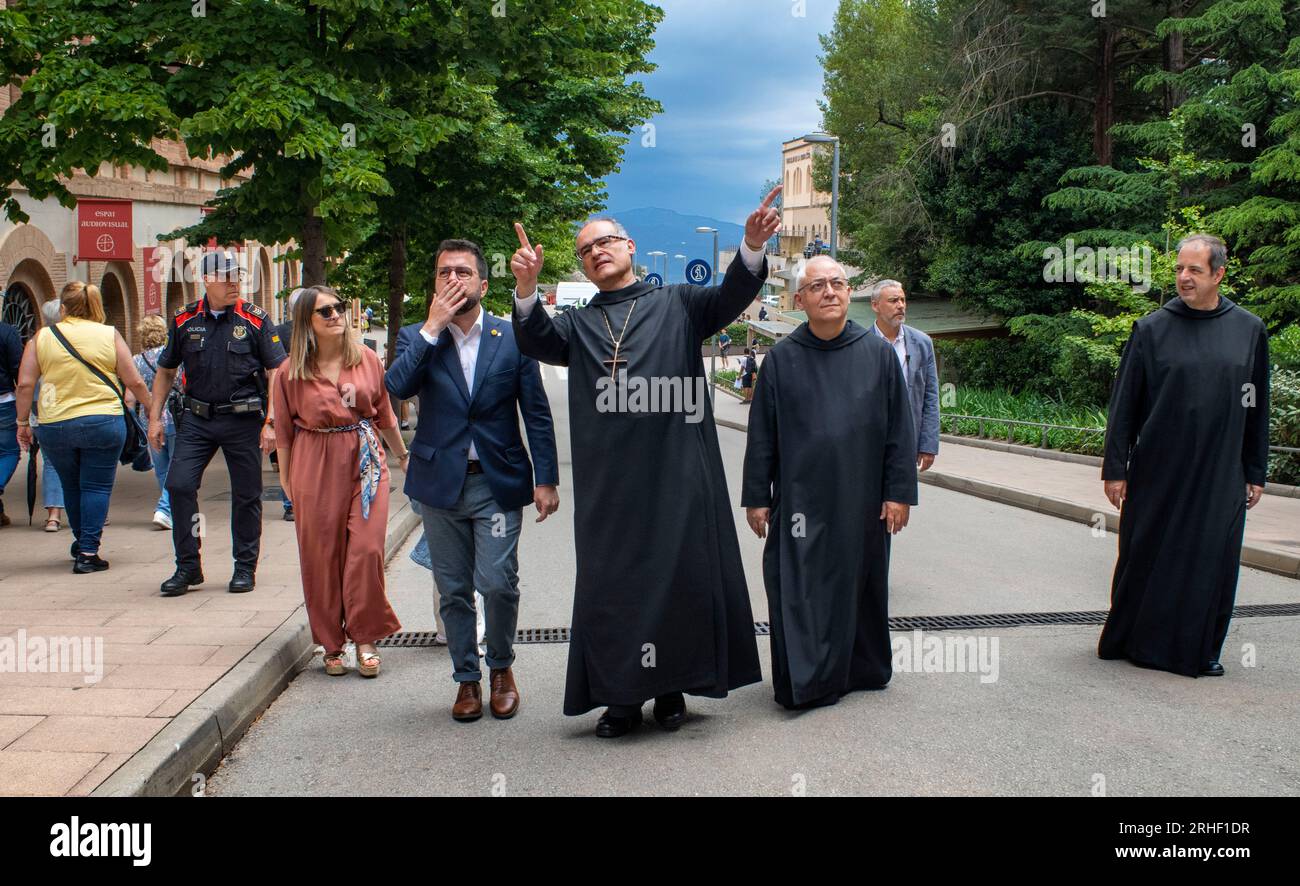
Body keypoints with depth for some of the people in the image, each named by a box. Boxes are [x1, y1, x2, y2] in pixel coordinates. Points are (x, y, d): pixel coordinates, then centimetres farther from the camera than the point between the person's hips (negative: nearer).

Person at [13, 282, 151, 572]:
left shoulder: (43, 337, 2)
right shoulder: (109, 335, -1)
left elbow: (25, 384, 0)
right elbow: (134, 382, -1)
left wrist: (23, 422, 10)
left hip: (54, 426, 2)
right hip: (103, 422, -2)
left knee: (71, 486, 19)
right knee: (97, 486, 4)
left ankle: (81, 543, 35)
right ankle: (88, 552, -2)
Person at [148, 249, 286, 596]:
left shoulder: (255, 320, -2)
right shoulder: (185, 321, 5)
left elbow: (277, 372, -3)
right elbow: (165, 371, 14)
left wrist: (271, 422, -11)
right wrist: (155, 418, 7)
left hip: (243, 420, -2)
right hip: (197, 419, 2)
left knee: (246, 495, 4)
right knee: (179, 485, -7)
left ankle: (245, 567, 19)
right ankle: (188, 566, 6)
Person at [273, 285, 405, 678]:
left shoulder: (367, 359, 4)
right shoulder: (292, 372, 0)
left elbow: (384, 414, 15)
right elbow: (283, 431, 6)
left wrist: (402, 453, 22)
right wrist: (287, 481, 7)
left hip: (366, 461, 1)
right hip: (316, 467, -1)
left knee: (367, 550, -5)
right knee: (321, 556, 4)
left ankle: (365, 638, 10)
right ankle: (331, 644, 18)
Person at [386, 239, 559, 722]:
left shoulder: (512, 338, 2)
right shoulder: (416, 337, 5)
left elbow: (536, 413, 2)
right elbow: (397, 386, -16)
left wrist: (545, 479, -3)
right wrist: (432, 328, -16)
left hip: (498, 482, -2)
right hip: (440, 482, 2)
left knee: (497, 583, -8)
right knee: (453, 590, 9)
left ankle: (502, 668, 18)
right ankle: (467, 677, 25)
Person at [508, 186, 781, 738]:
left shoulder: (677, 305, 10)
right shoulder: (577, 325, 13)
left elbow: (729, 298, -7)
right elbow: (535, 341, -5)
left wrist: (752, 248, -26)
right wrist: (526, 287, -24)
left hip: (676, 474, -1)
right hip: (608, 481, 1)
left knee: (680, 577, 3)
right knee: (612, 582, 3)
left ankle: (672, 687, 18)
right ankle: (621, 696, 13)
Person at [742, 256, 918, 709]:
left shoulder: (878, 353, 0)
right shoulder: (781, 358, -1)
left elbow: (900, 429, 2)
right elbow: (761, 434, 2)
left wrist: (899, 492, -2)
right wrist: (756, 496, 0)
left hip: (861, 499, 1)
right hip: (800, 498, -1)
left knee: (859, 584, 12)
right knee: (799, 590, -1)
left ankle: (862, 669, 29)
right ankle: (804, 684, 9)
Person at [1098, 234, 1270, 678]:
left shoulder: (1249, 330, 4)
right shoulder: (1152, 329, -2)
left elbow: (1257, 408, 10)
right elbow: (1123, 403, -1)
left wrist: (1255, 473, 9)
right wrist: (1115, 467, -5)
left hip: (1220, 475, 2)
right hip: (1157, 471, -1)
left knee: (1212, 562, 5)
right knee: (1146, 558, 5)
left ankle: (1199, 650, 18)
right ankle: (1138, 642, 20)